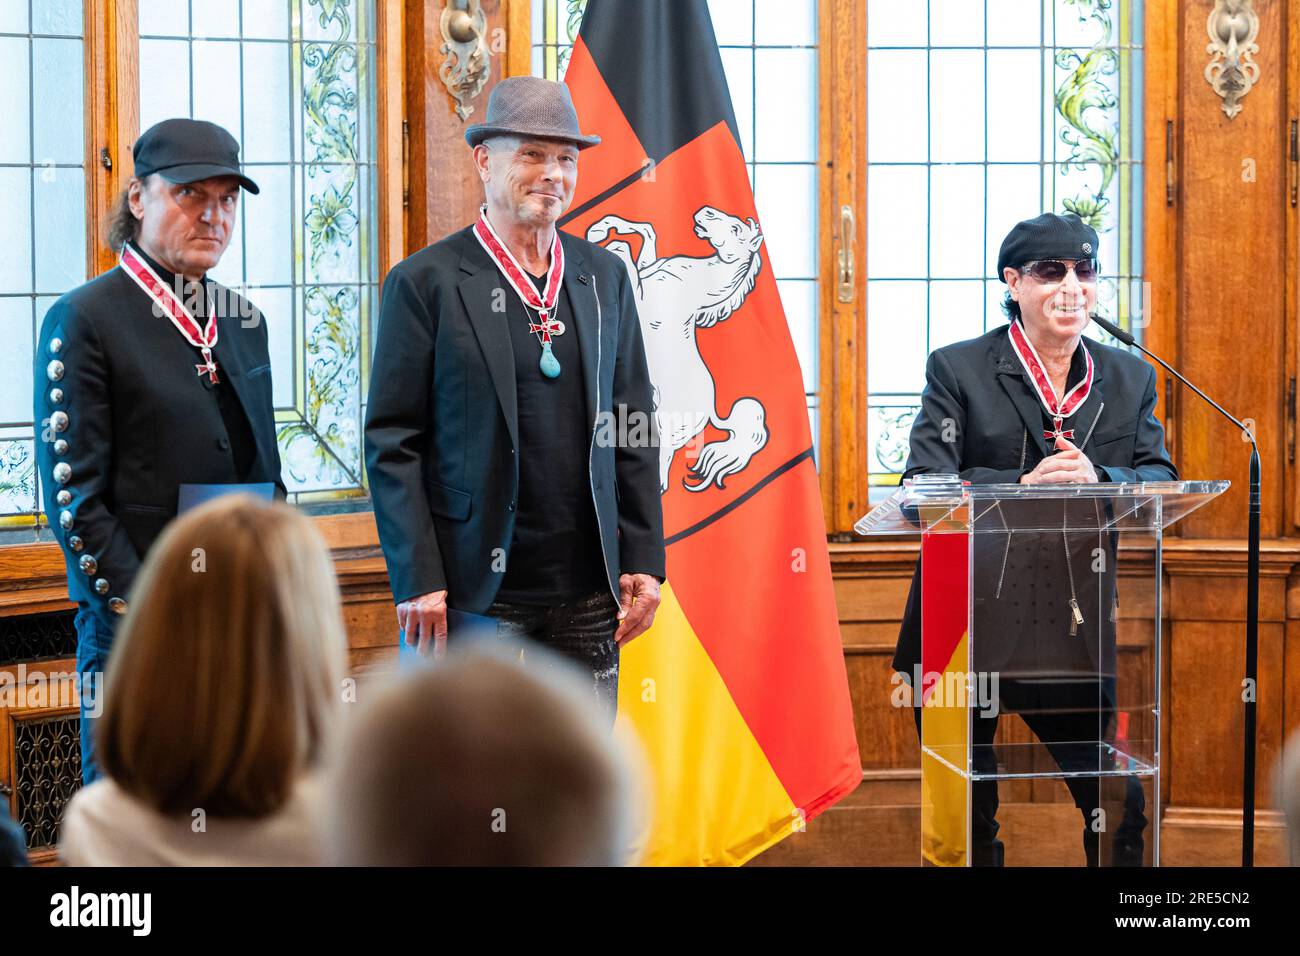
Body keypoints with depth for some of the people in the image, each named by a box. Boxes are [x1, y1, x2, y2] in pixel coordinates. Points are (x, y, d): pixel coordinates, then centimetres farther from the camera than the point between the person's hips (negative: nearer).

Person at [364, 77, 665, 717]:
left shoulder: (605, 277, 12)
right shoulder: (426, 282, -2)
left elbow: (634, 429, 15)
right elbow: (392, 443, -5)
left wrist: (643, 561, 7)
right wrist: (418, 583, -11)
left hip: (588, 592, 4)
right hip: (475, 593, -4)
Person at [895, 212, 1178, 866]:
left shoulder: (1130, 379, 11)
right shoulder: (957, 370, 0)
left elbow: (1161, 482, 1)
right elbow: (923, 490, -11)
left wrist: (1099, 481, -20)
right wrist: (1023, 487, -25)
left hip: (1077, 636, 2)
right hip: (967, 633, -2)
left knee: (1121, 812, 1)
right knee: (967, 822, 8)